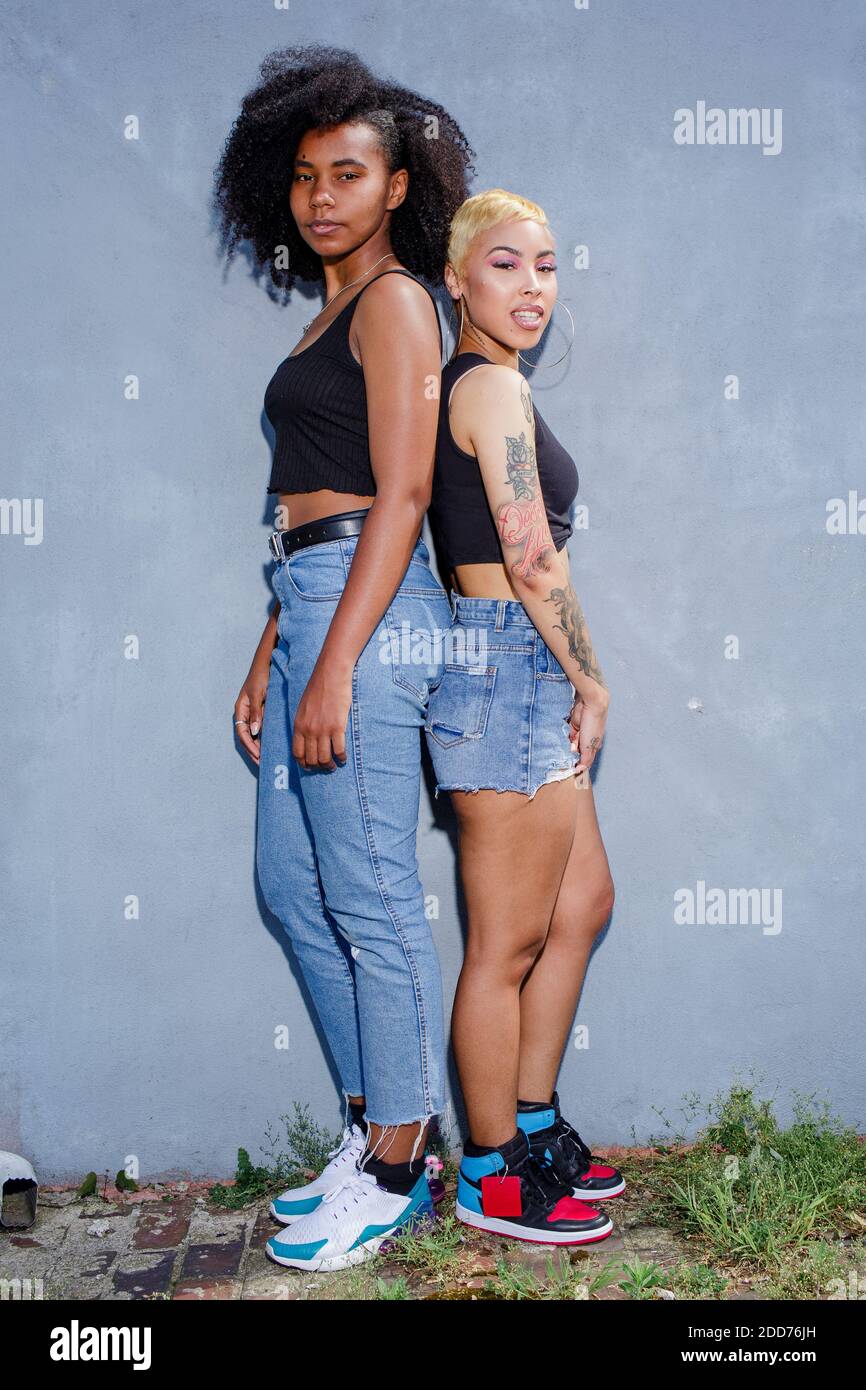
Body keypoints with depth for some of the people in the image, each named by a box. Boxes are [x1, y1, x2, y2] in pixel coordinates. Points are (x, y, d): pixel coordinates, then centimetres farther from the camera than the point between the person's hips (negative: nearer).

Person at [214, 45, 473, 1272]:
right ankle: (372, 1132, 26)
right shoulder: (336, 310, 23)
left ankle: (397, 1169, 12)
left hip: (368, 611, -10)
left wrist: (334, 666, -19)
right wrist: (271, 654, 19)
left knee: (370, 895, -4)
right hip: (313, 603, 10)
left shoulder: (395, 302, -4)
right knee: (294, 885, 13)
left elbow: (400, 496, -14)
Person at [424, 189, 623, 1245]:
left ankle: (534, 1126, 31)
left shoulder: (456, 384, 17)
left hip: (515, 675, 10)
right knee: (507, 945, 1)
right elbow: (534, 562, -18)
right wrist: (592, 681, -6)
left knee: (583, 902, 18)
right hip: (510, 662, -10)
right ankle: (492, 1176, 17)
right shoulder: (496, 386, -12)